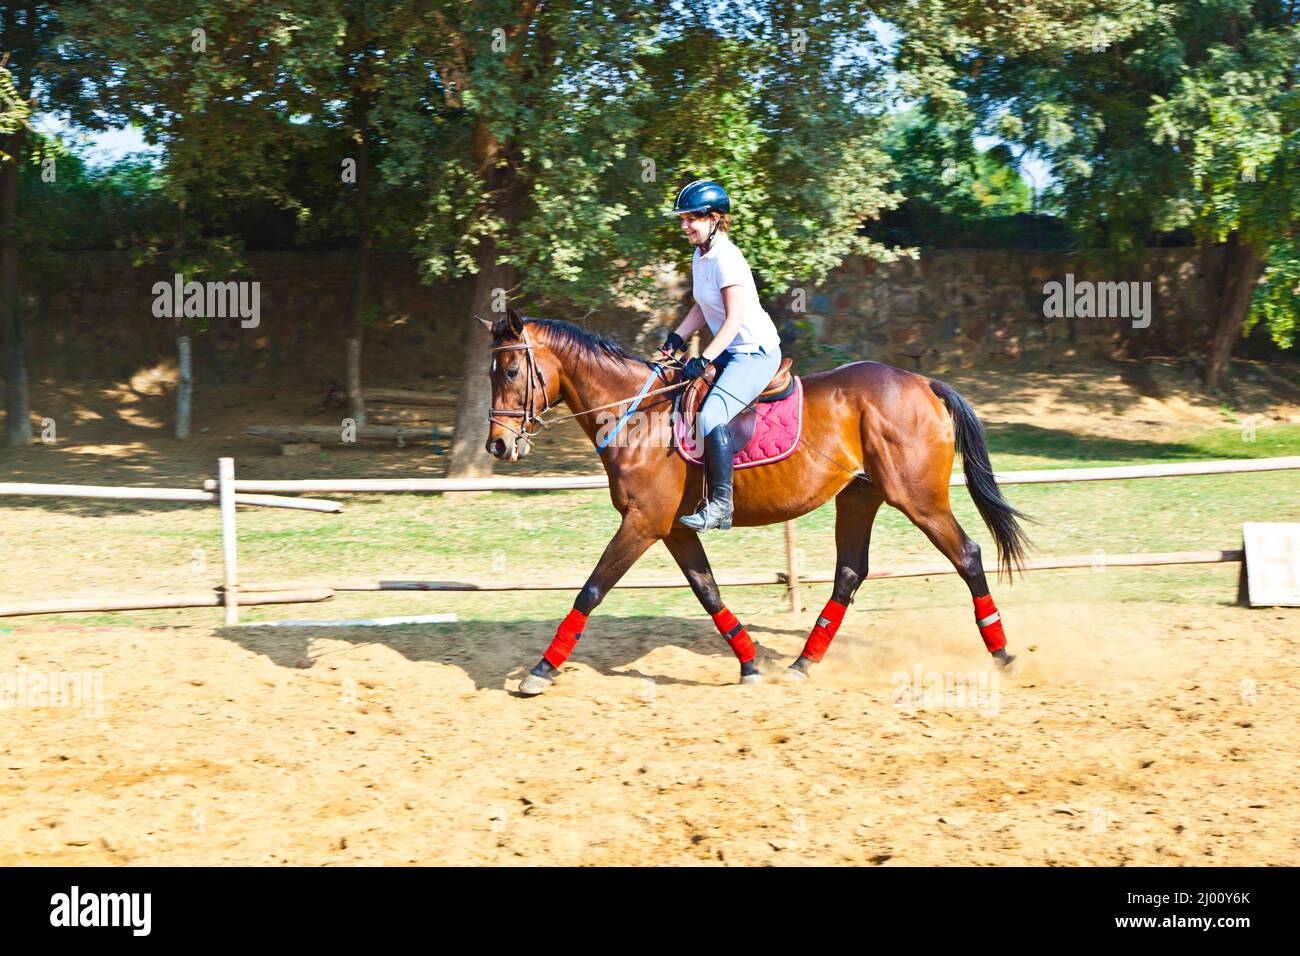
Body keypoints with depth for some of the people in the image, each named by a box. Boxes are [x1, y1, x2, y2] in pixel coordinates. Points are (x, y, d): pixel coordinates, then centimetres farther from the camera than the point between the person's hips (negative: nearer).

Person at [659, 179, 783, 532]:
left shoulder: (726, 258, -18)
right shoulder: (701, 256, 9)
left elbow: (735, 318, -22)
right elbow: (702, 308, 17)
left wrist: (704, 361, -27)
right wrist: (677, 337, 2)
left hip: (756, 352, -10)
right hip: (731, 353, 10)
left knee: (711, 414, -27)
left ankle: (721, 505, -25)